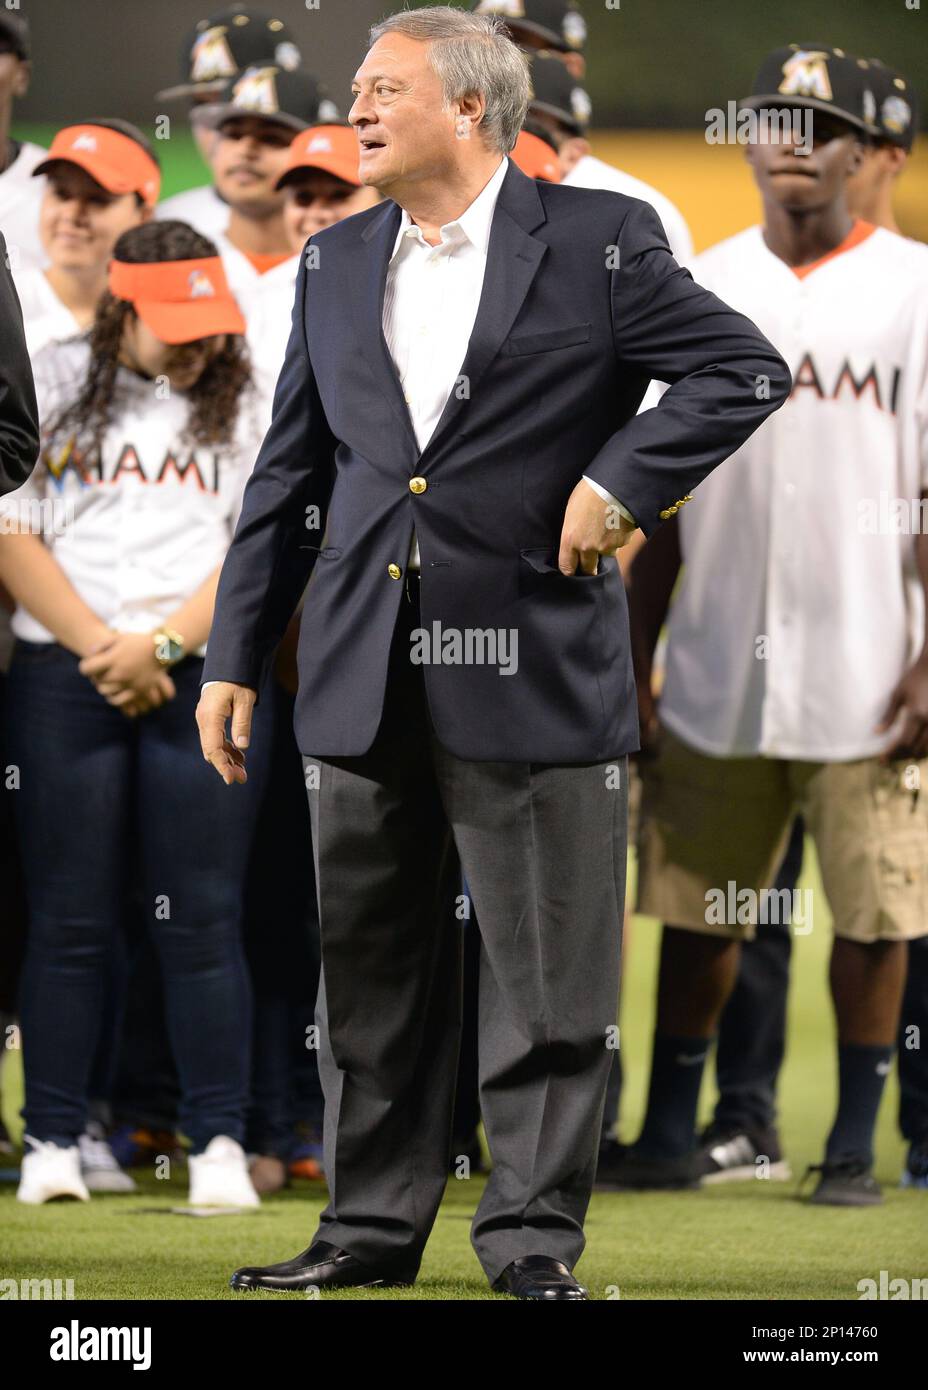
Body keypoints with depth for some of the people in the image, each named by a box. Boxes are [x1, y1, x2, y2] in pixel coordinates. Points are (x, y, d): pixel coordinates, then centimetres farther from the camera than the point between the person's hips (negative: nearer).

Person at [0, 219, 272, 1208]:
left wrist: (163, 644, -8)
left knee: (204, 919, -2)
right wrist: (101, 647, -8)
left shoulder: (238, 401, 10)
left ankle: (219, 1141, 0)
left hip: (204, 678, 1)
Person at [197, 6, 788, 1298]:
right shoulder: (337, 266, 13)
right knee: (368, 967, 9)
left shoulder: (596, 241, -1)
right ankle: (373, 1226, 17)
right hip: (363, 675, 5)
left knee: (548, 978, 0)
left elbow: (745, 369, -1)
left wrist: (623, 479, -10)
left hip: (532, 672, -5)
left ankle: (534, 1236, 7)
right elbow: (289, 476, 15)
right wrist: (235, 656, 11)